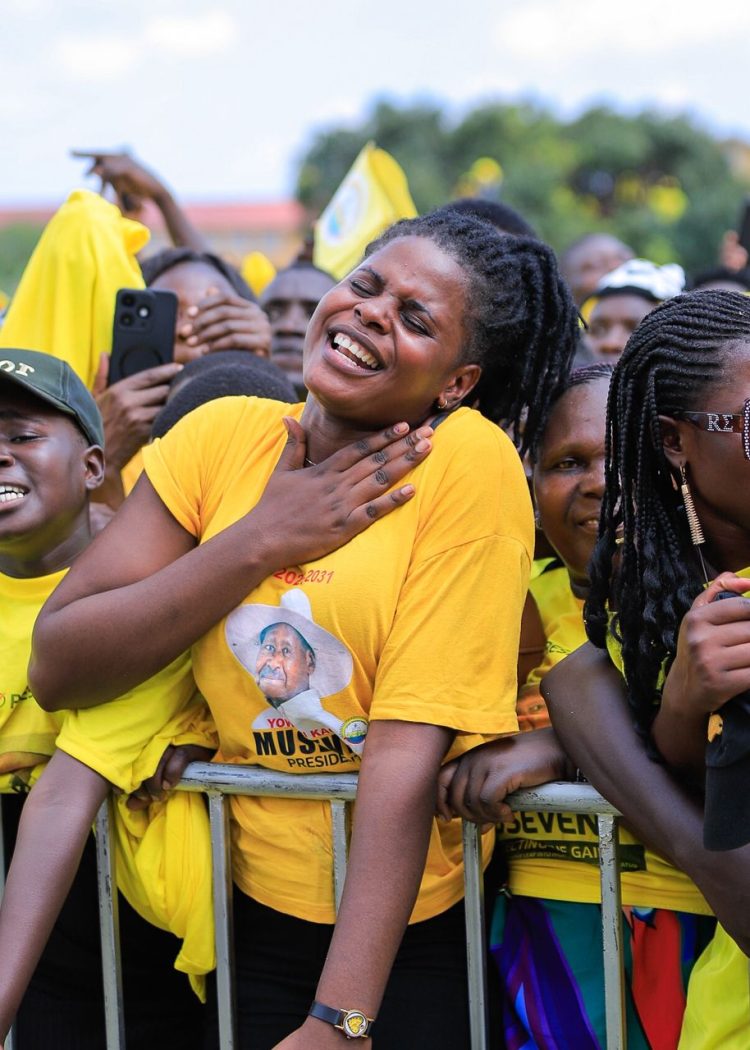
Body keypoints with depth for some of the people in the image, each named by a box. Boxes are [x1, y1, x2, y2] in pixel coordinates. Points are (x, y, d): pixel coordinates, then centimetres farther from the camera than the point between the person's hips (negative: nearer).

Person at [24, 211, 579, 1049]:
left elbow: (409, 747, -21)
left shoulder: (469, 463, -16)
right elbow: (56, 667, -9)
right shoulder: (224, 435, -4)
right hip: (257, 911, 3)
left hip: (417, 926, -3)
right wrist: (264, 538, -18)